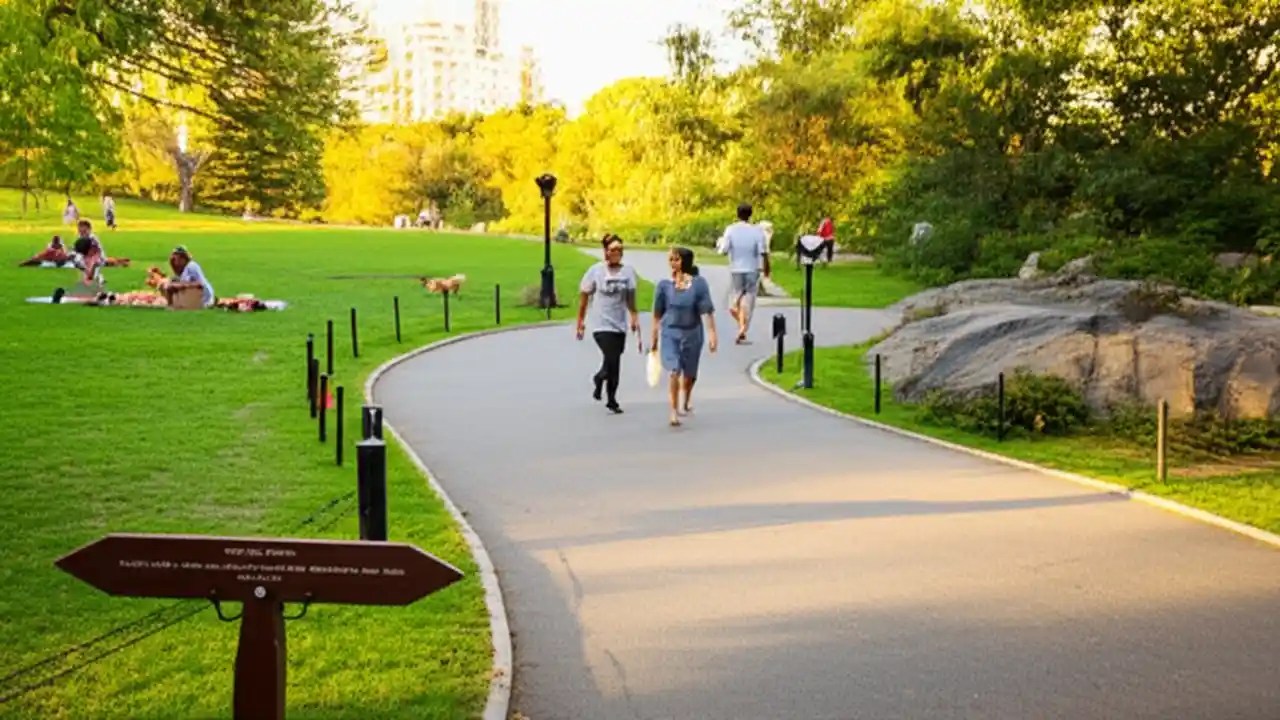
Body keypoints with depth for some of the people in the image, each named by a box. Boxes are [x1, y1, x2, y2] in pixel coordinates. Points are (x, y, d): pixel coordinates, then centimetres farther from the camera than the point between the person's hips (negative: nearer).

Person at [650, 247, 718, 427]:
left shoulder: (698, 283, -7)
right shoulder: (664, 285, -4)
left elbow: (707, 310, -7)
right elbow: (657, 314, 3)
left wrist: (712, 334, -13)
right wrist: (654, 339, 7)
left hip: (692, 333, 1)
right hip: (670, 333, -1)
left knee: (689, 374, 15)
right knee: (674, 371, -16)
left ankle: (687, 400, 45)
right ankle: (674, 410, -7)